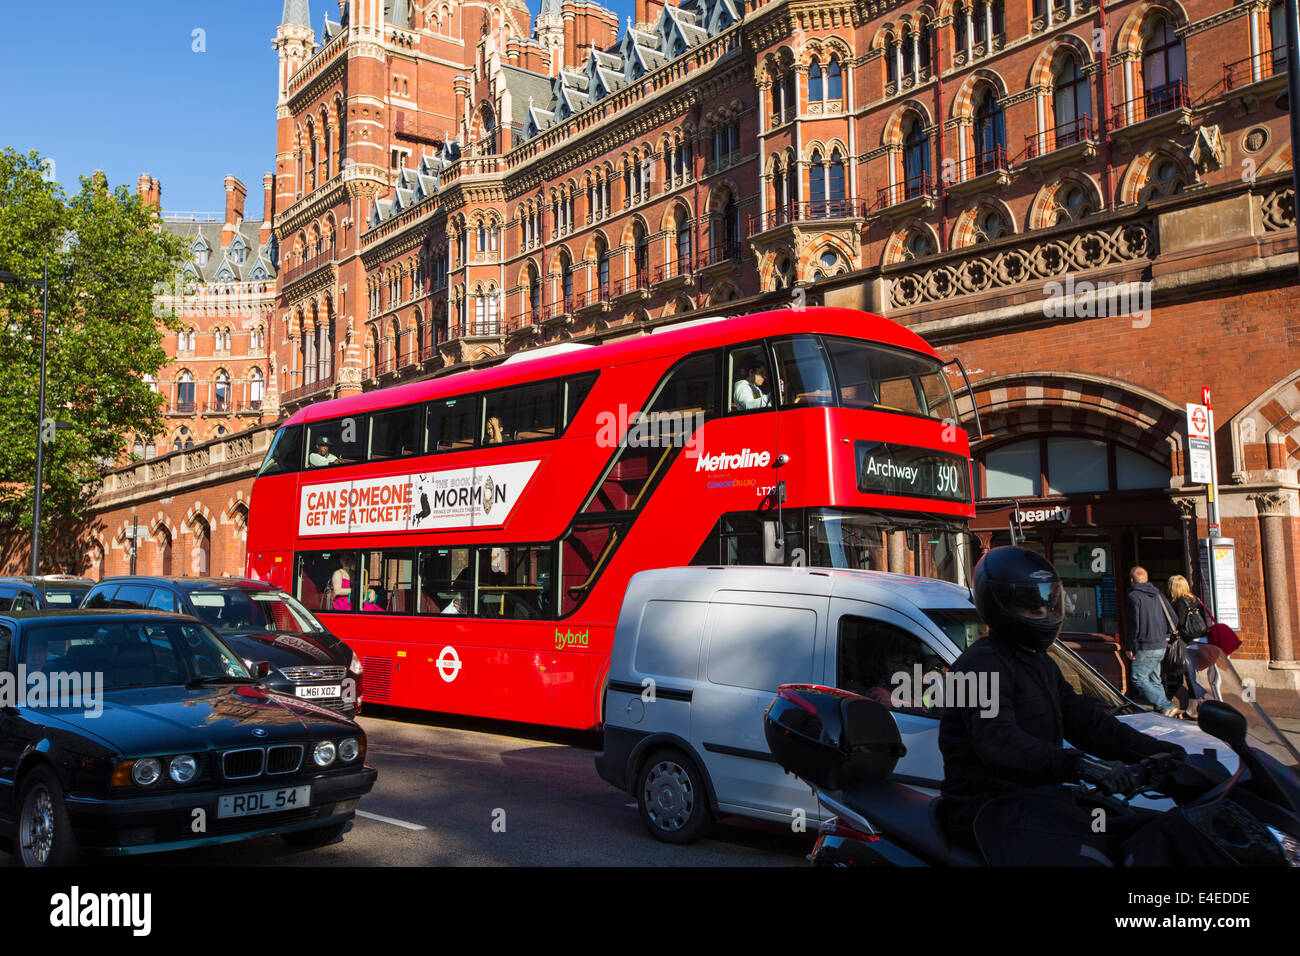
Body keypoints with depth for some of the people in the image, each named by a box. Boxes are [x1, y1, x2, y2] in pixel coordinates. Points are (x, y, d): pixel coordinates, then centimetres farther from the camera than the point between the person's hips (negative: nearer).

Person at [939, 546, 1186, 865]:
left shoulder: (1042, 665, 20)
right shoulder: (982, 664, -15)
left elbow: (1083, 720, 15)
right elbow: (998, 742, -30)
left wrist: (1154, 750, 1)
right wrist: (1082, 766, -40)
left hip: (1039, 796, 10)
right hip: (990, 805, -10)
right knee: (1088, 853, -28)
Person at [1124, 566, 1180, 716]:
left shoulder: (1134, 596, -12)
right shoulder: (1157, 594, 11)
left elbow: (1133, 625, -16)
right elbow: (1173, 618, 13)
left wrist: (1128, 647, -8)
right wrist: (1166, 635, 21)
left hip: (1145, 648, -8)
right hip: (1161, 646, 8)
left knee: (1139, 679, -5)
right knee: (1154, 680, 16)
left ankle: (1166, 707, -14)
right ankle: (1163, 709, 13)